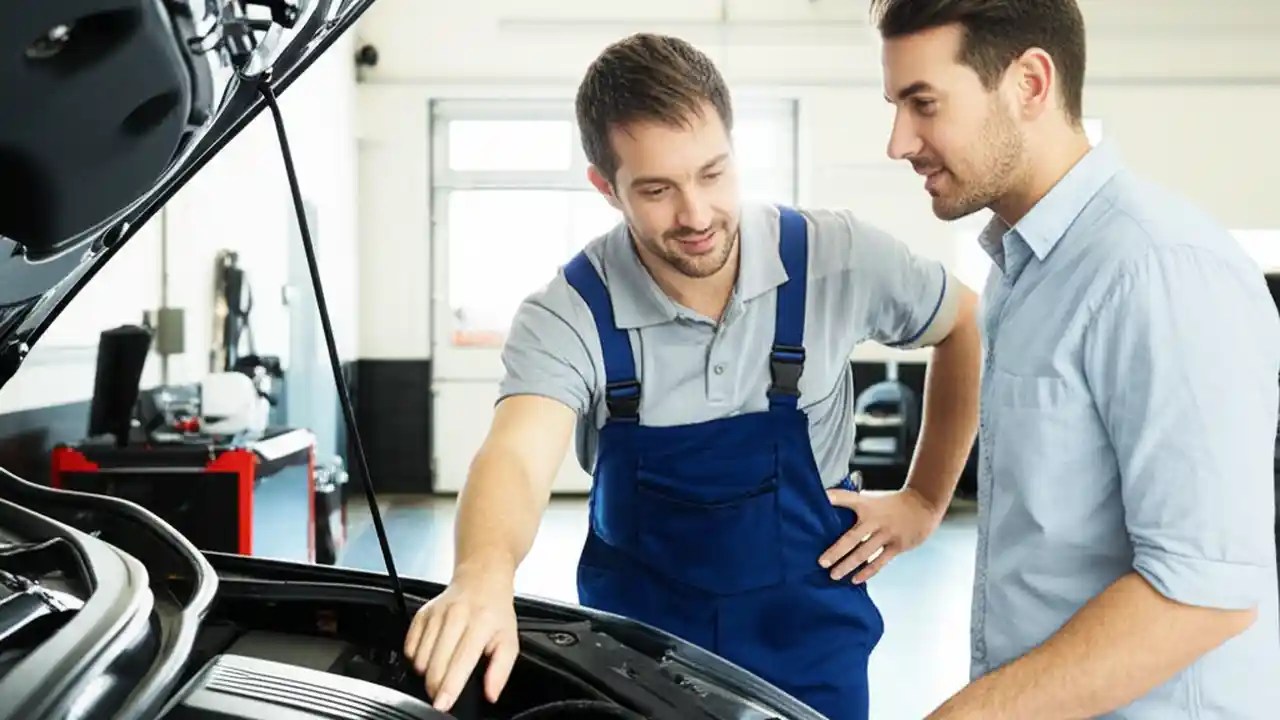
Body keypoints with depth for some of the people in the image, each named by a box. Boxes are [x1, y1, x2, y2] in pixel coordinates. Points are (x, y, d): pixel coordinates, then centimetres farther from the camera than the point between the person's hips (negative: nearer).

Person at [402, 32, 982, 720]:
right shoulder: (568, 315, -21)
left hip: (807, 635, 0)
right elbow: (516, 457, -38)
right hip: (638, 635, 0)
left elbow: (966, 327, 3)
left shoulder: (839, 257, -16)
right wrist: (484, 574, -60)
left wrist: (925, 500, 1)